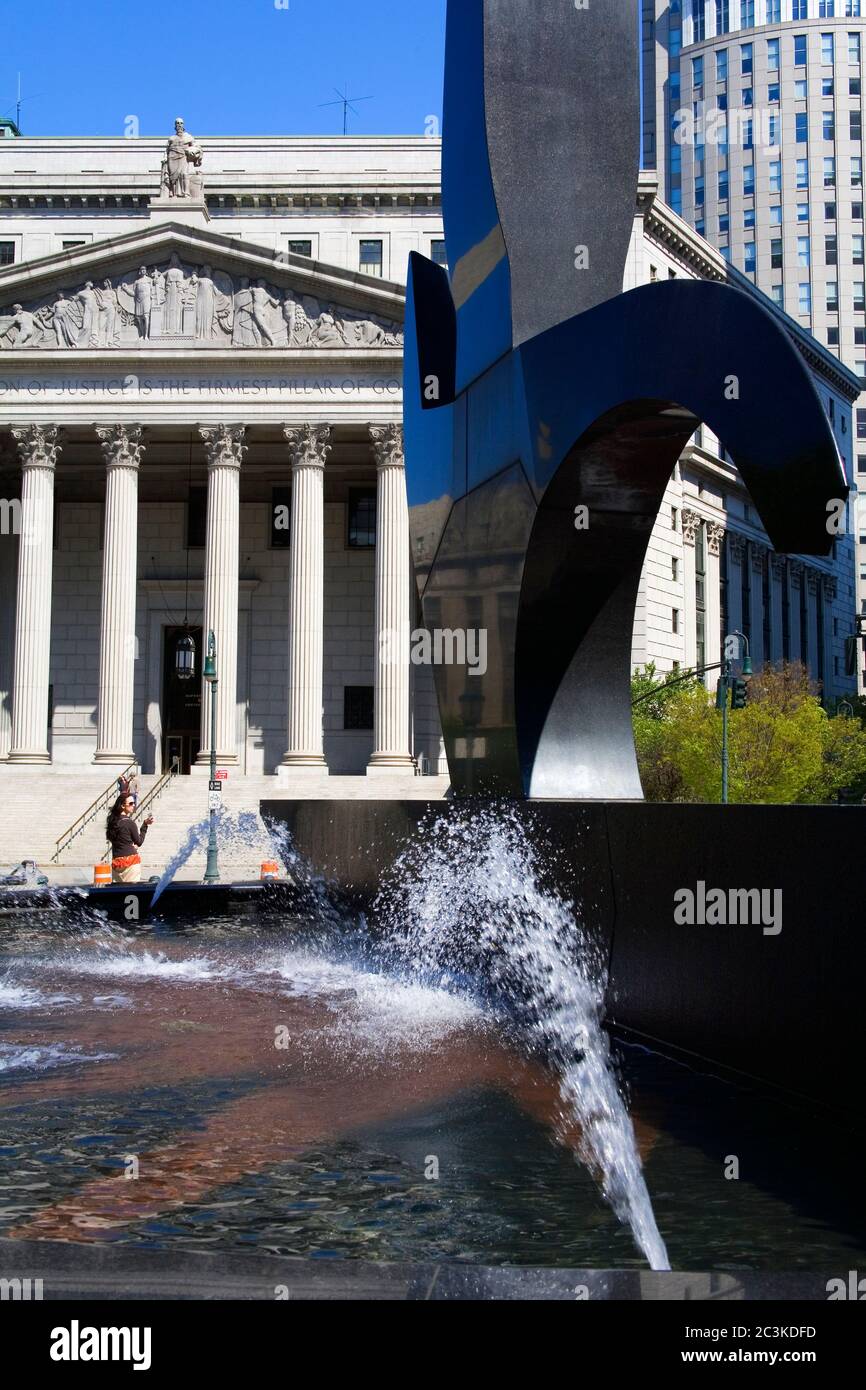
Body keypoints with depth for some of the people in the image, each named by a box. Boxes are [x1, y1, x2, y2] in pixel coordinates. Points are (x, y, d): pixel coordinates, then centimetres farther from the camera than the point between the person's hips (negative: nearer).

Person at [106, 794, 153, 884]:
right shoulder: (130, 823, -11)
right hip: (130, 859, -6)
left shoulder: (112, 821, 6)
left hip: (116, 860, 6)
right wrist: (145, 825, 3)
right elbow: (139, 842, 0)